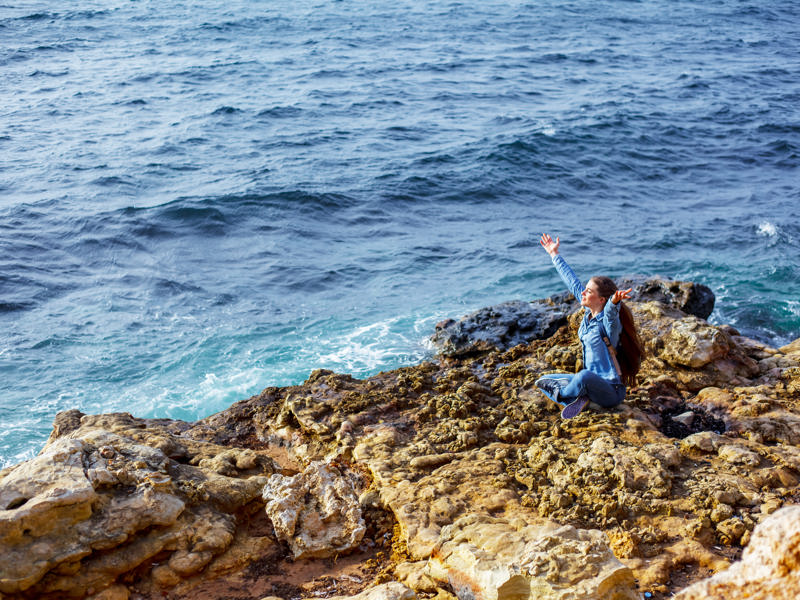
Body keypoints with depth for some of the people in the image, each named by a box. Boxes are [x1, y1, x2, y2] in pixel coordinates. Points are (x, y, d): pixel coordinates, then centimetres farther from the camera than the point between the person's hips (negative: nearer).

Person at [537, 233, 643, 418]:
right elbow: (572, 282, 11)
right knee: (544, 380, 11)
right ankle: (576, 398, -9)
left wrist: (615, 301, -70)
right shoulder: (589, 313, 2)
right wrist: (554, 254, 20)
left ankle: (562, 394, -10)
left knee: (584, 376, -40)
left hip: (611, 391, -9)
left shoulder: (609, 321, -20)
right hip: (593, 382, 9)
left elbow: (610, 312, -46)